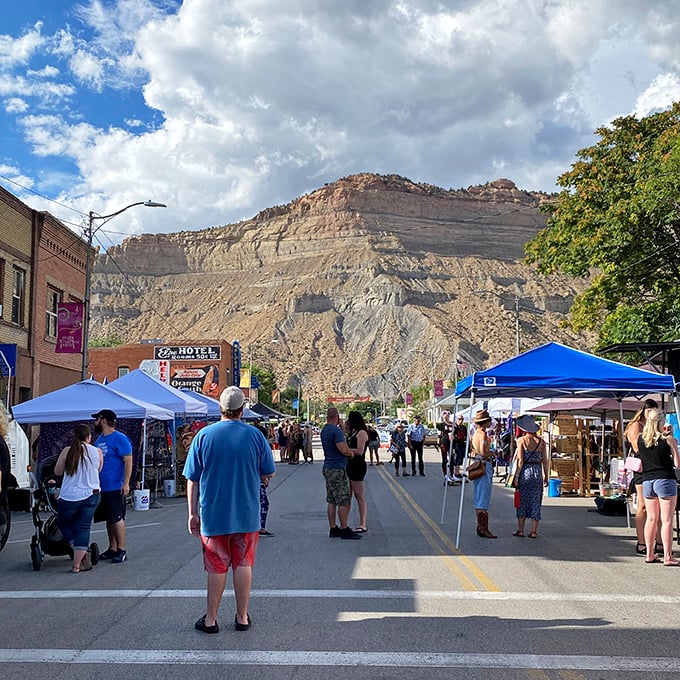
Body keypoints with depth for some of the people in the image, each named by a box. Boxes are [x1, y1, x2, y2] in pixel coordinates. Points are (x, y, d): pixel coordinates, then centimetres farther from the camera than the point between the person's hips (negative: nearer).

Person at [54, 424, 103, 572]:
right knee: (83, 528, 7)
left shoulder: (67, 451, -7)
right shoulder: (98, 452, -1)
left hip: (70, 497, -2)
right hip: (92, 495, 2)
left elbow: (57, 471, 4)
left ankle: (82, 554, 8)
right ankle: (77, 564, 2)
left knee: (63, 523, 19)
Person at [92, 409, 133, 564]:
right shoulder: (99, 439, 15)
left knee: (117, 518, -5)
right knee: (109, 518, 13)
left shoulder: (119, 439, -12)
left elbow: (128, 461, -16)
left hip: (115, 486, -8)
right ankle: (112, 549, 21)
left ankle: (121, 550, 2)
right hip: (102, 487, 8)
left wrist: (126, 483, -22)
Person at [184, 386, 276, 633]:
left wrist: (193, 513, 5)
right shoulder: (255, 435, -5)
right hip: (247, 515, 0)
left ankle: (210, 619, 16)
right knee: (243, 564, 10)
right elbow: (269, 473, 5)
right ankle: (242, 617, 17)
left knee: (217, 567, 8)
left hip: (213, 515, 0)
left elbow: (192, 479, -3)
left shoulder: (204, 435, -6)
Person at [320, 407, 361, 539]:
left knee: (331, 501, 10)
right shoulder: (336, 430, -16)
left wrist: (347, 450, 11)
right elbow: (343, 450, -23)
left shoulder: (324, 430, 13)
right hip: (337, 469, -9)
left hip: (328, 468, 9)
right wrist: (350, 452, -2)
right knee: (344, 501, -4)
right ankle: (344, 530, -2)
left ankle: (333, 529, 14)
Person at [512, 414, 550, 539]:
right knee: (536, 502, 8)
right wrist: (546, 477, 12)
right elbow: (545, 461, 4)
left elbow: (520, 461, -10)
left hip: (525, 472, -3)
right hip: (538, 472, 3)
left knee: (522, 501, 8)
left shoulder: (521, 440, -7)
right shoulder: (541, 441, 3)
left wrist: (516, 477, -5)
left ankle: (520, 529, 11)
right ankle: (534, 531, 8)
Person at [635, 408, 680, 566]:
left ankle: (650, 554, 17)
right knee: (667, 520, -1)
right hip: (665, 480, -5)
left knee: (651, 519, 13)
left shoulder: (640, 439, 3)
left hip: (647, 481, 5)